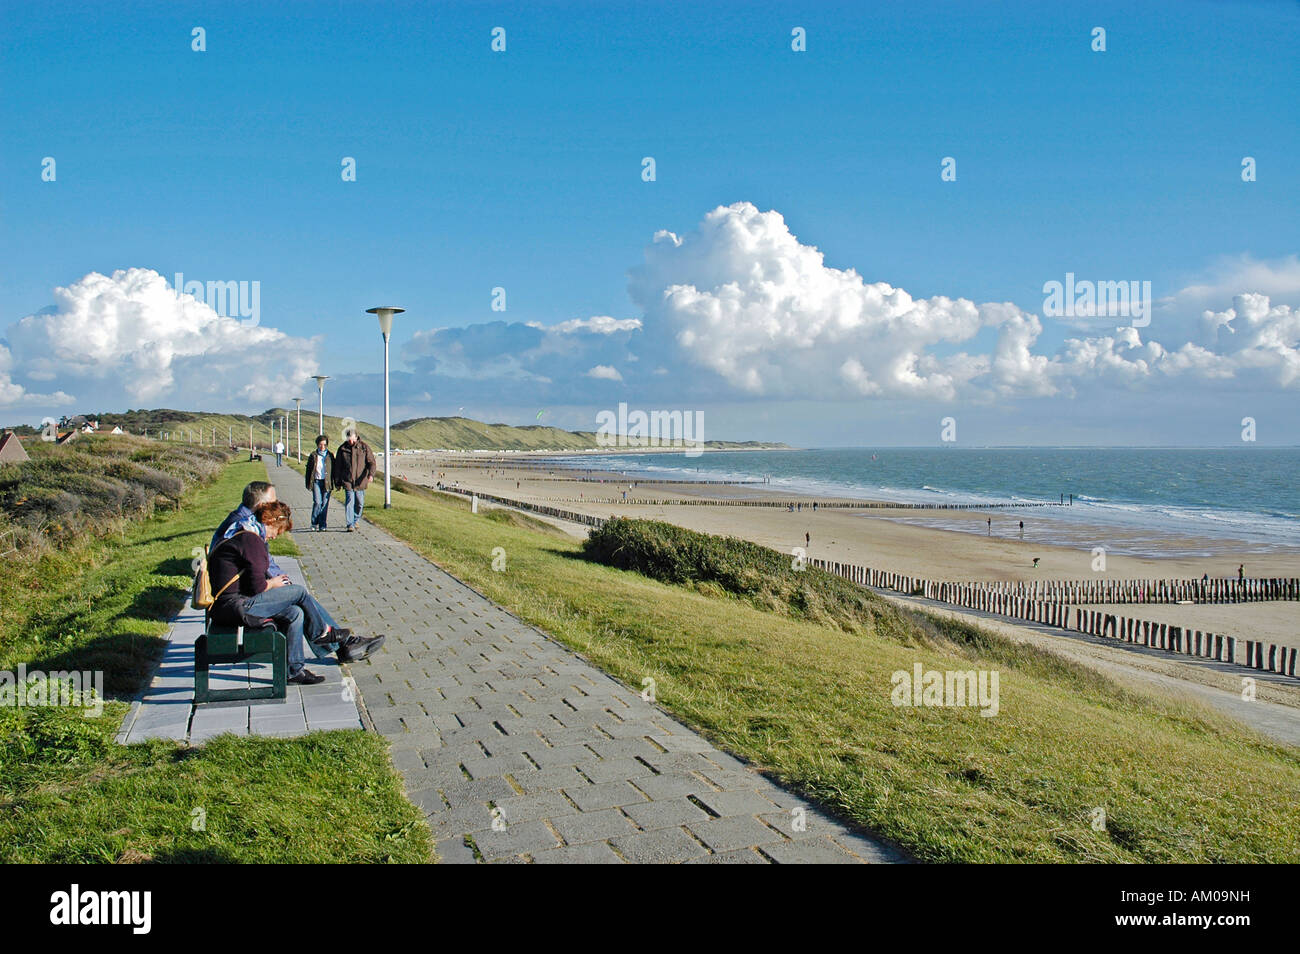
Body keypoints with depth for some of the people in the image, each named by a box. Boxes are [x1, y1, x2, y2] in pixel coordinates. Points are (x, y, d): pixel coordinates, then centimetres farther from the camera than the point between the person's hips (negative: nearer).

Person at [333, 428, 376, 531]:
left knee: (360, 503, 7)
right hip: (347, 480, -1)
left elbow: (372, 462, -2)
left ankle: (355, 521, 28)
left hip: (360, 481, 1)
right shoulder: (342, 449, 1)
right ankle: (350, 524, -9)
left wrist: (371, 474, -21)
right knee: (349, 502, -10)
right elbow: (337, 467, 7)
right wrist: (337, 483, 6)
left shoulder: (364, 447, 0)